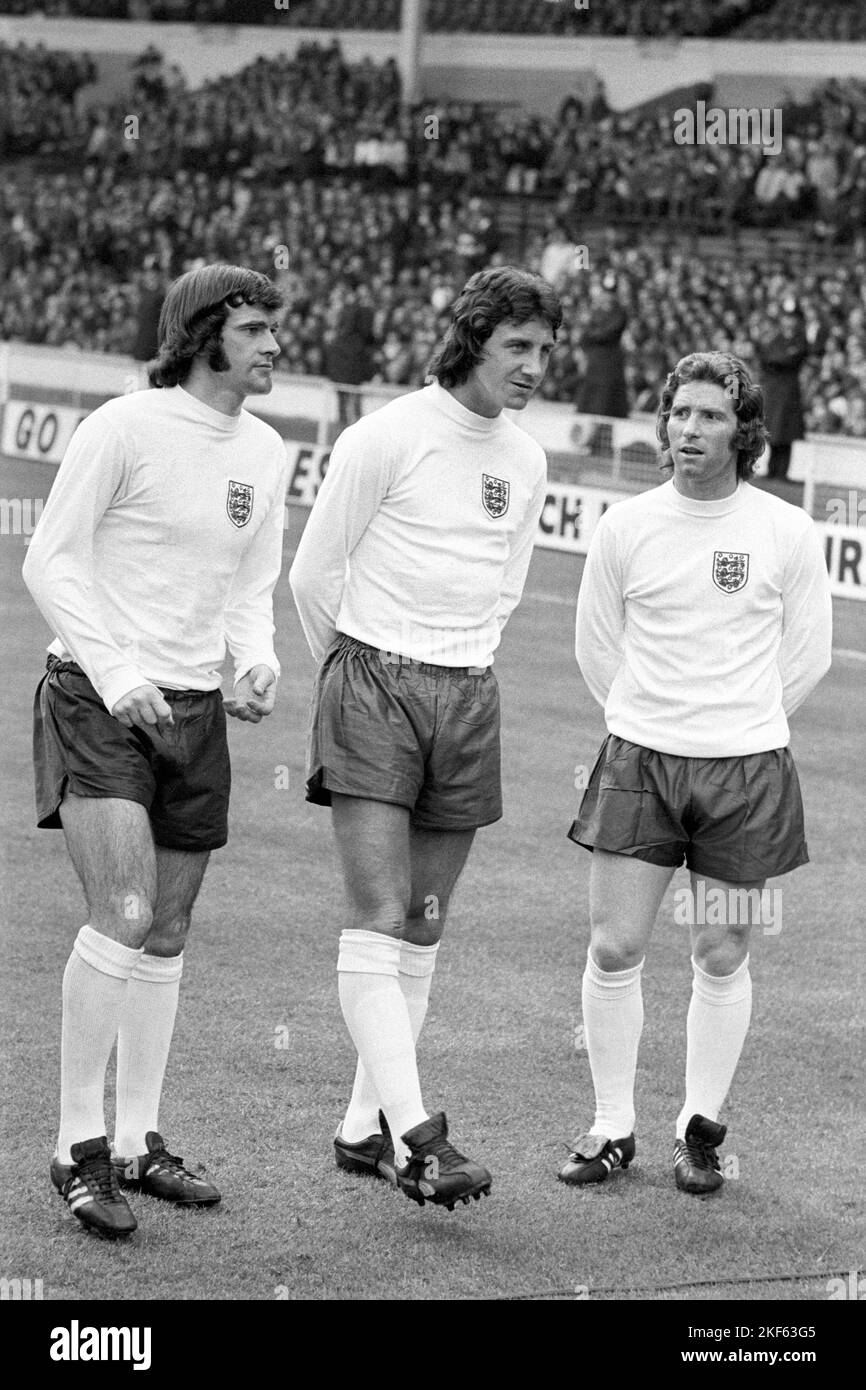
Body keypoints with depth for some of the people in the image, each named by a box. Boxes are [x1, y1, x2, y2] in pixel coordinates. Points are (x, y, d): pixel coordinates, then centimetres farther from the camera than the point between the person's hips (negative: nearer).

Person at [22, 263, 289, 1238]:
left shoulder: (265, 453, 8)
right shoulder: (124, 427, -11)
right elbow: (50, 562, -10)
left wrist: (258, 663, -3)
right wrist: (117, 674, -18)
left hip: (193, 711, 7)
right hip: (96, 701, -7)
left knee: (166, 937, 10)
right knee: (122, 915, -18)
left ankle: (137, 1141, 20)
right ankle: (78, 1148, -10)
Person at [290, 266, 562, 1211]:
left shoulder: (526, 464, 11)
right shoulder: (386, 438, -7)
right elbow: (313, 574, -1)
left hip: (467, 699, 6)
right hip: (374, 684, -6)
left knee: (422, 932, 7)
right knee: (377, 922, -12)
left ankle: (363, 1128, 15)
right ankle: (414, 1135, -18)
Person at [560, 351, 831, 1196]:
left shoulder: (786, 533, -2)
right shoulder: (625, 527, 0)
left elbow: (806, 657, 9)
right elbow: (596, 648, 13)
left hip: (747, 772, -1)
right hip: (636, 760, 1)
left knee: (721, 960, 5)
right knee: (614, 946, -2)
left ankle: (701, 1129, 20)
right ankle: (612, 1127, 11)